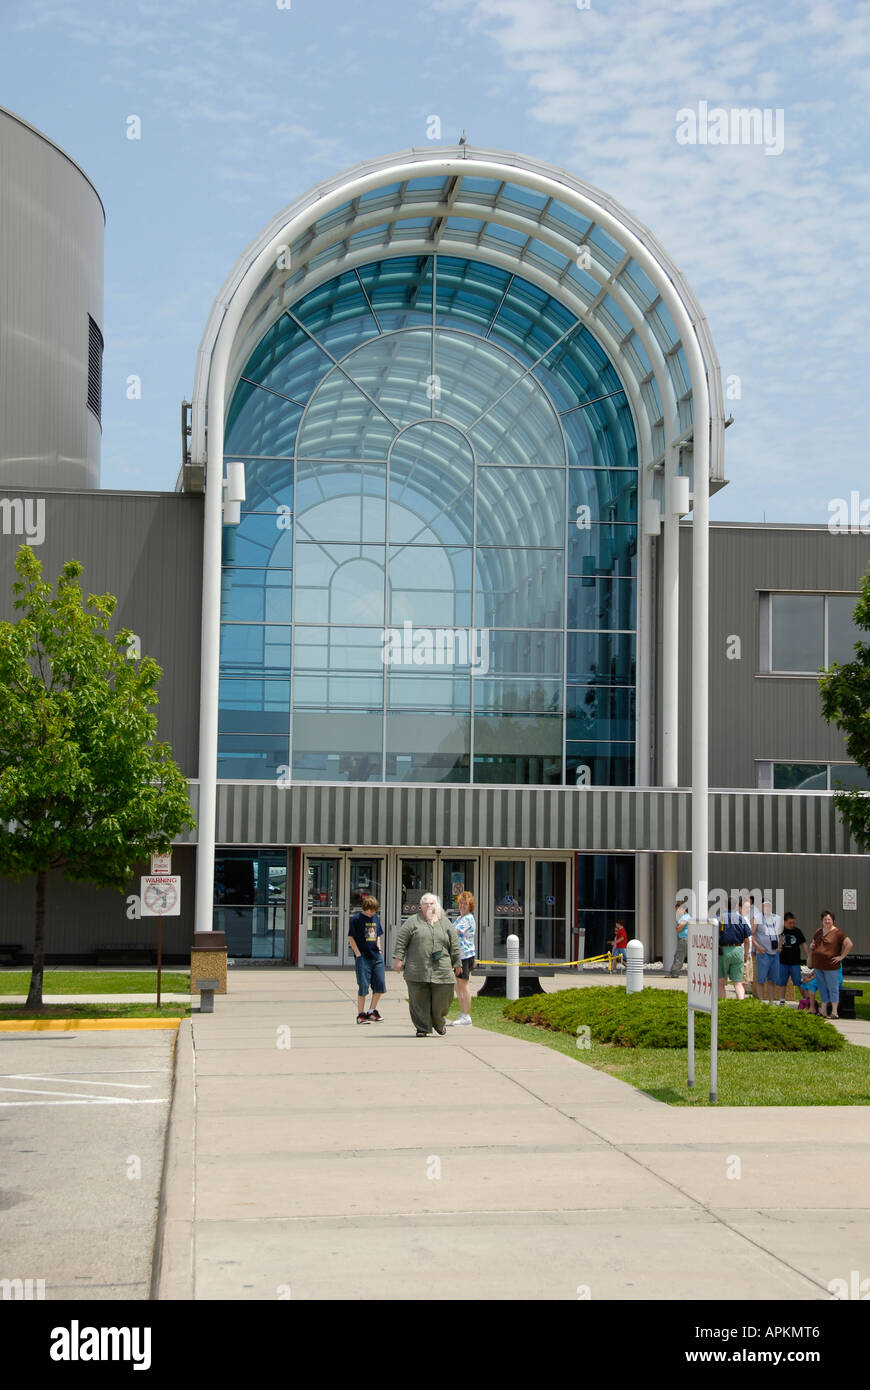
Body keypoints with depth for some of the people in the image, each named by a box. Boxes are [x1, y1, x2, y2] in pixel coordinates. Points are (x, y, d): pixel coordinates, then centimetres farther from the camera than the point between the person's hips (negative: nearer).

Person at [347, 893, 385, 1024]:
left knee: (380, 985, 3)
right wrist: (358, 954, -10)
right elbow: (350, 937, -5)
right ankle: (361, 1014, 7)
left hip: (376, 957, 6)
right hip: (363, 958, -6)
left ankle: (372, 1011, 18)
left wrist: (379, 949, 10)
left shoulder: (376, 918, 11)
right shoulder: (356, 919, -6)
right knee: (363, 987, -3)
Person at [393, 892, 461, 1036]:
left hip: (441, 970, 1)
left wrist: (457, 963, 11)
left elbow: (454, 944, 14)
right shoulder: (413, 921, 7)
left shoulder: (446, 923, 14)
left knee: (441, 998, -1)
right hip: (417, 969, -1)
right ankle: (422, 1028, 9)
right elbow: (401, 940, 4)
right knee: (419, 1000, -1)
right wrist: (398, 958, -3)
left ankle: (439, 1023, 24)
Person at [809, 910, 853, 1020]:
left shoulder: (837, 932, -8)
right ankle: (823, 1011, 18)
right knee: (822, 988, 12)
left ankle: (834, 1012, 0)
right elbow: (814, 942, 31)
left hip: (830, 966, -7)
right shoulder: (818, 931, 14)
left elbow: (849, 944, -14)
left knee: (833, 988, -2)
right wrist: (811, 946, 8)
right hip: (818, 965, 7)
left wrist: (842, 957, -13)